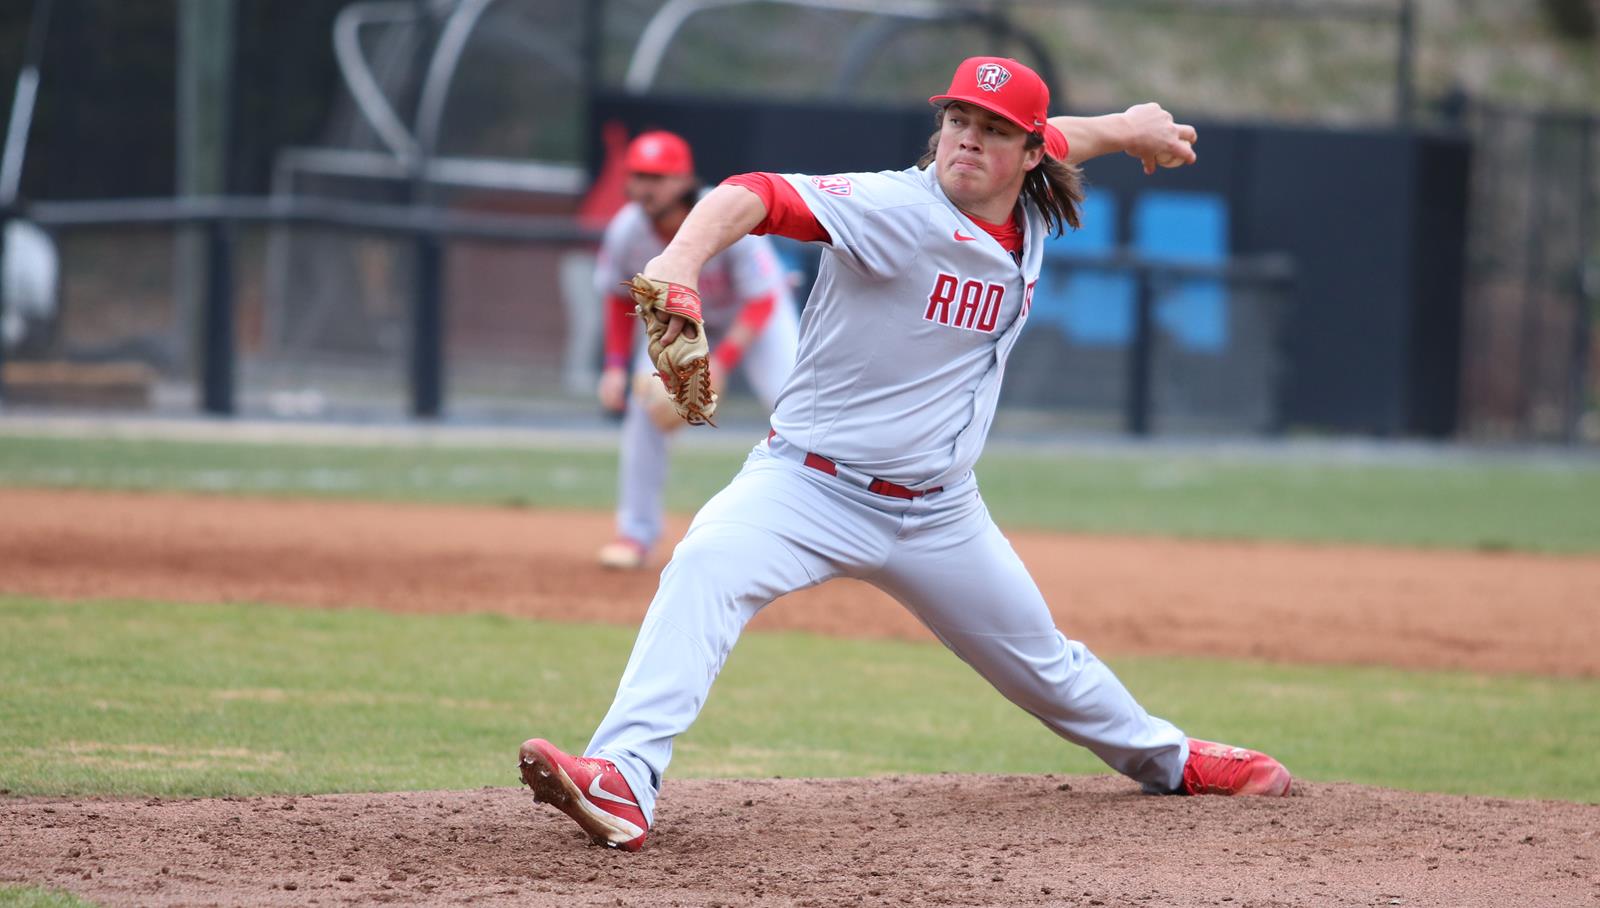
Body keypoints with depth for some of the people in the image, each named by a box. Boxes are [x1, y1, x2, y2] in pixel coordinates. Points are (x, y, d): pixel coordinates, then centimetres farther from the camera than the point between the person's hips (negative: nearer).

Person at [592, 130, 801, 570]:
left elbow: (762, 303, -31)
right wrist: (616, 364, -13)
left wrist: (720, 364, -41)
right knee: (646, 405, -15)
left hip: (754, 315, -3)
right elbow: (619, 297, -4)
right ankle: (636, 534, -2)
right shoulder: (626, 231, -24)